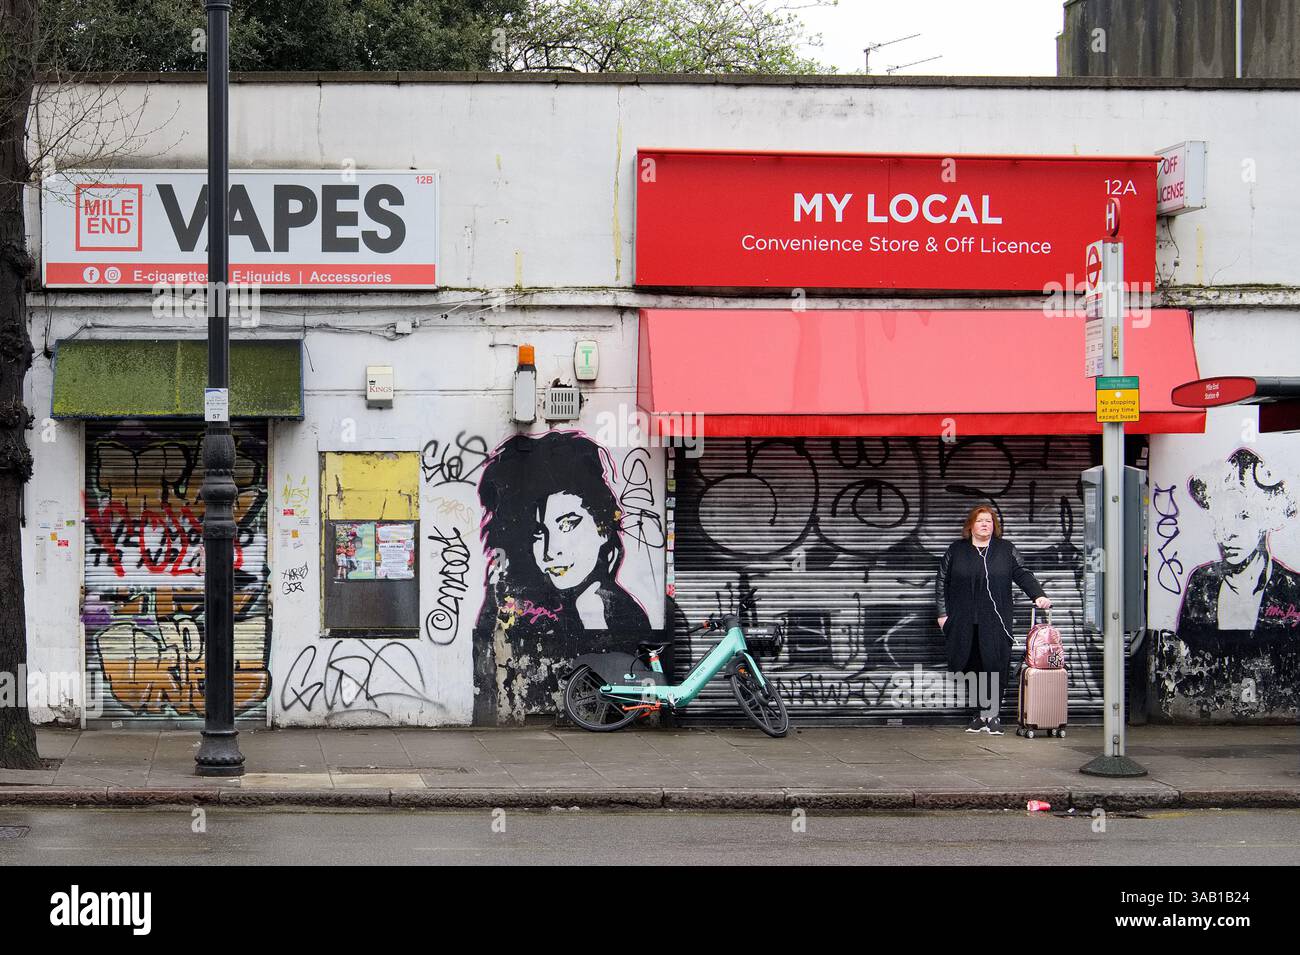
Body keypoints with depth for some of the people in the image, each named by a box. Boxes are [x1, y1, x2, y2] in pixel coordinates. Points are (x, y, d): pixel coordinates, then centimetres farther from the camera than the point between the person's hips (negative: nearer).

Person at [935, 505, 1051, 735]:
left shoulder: (1006, 550, 10)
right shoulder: (955, 550, 11)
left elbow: (1023, 574, 7)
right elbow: (942, 582, 12)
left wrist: (1038, 595, -9)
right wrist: (943, 613, 5)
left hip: (995, 621, -1)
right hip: (965, 624, 1)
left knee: (996, 666, -8)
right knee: (972, 668, 2)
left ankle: (992, 715, 0)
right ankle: (980, 715, 11)